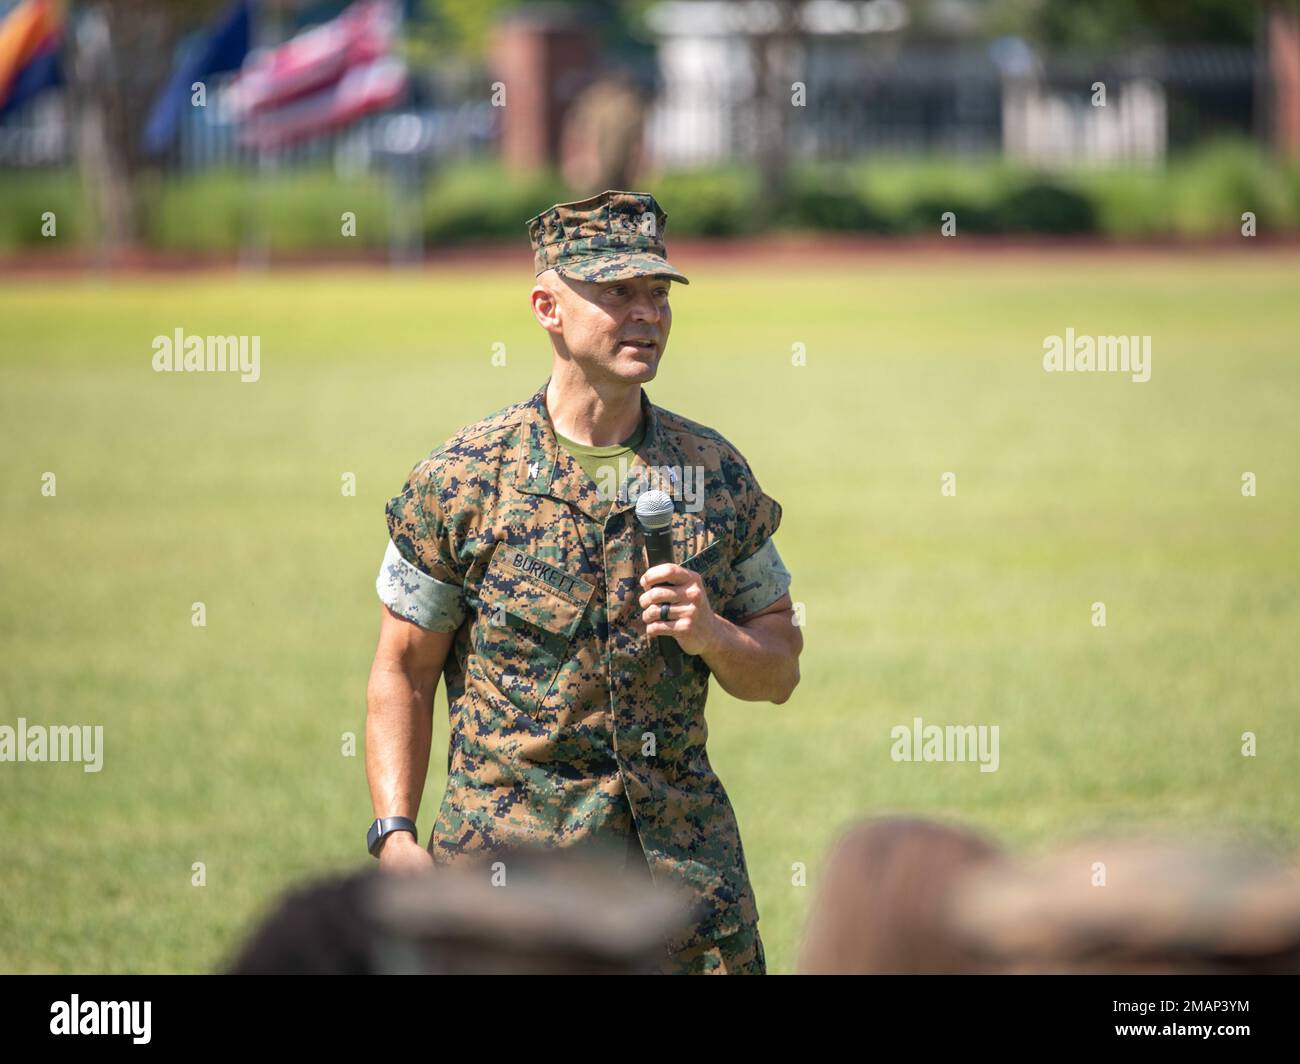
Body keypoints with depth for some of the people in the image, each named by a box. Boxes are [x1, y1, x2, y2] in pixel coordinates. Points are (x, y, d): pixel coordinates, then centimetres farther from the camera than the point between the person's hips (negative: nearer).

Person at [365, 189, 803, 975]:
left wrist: (712, 636, -9)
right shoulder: (462, 481, -3)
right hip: (509, 851, -3)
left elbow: (780, 670, 12)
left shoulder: (715, 474, 7)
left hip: (686, 854, 3)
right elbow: (403, 673, 2)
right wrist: (395, 836, -7)